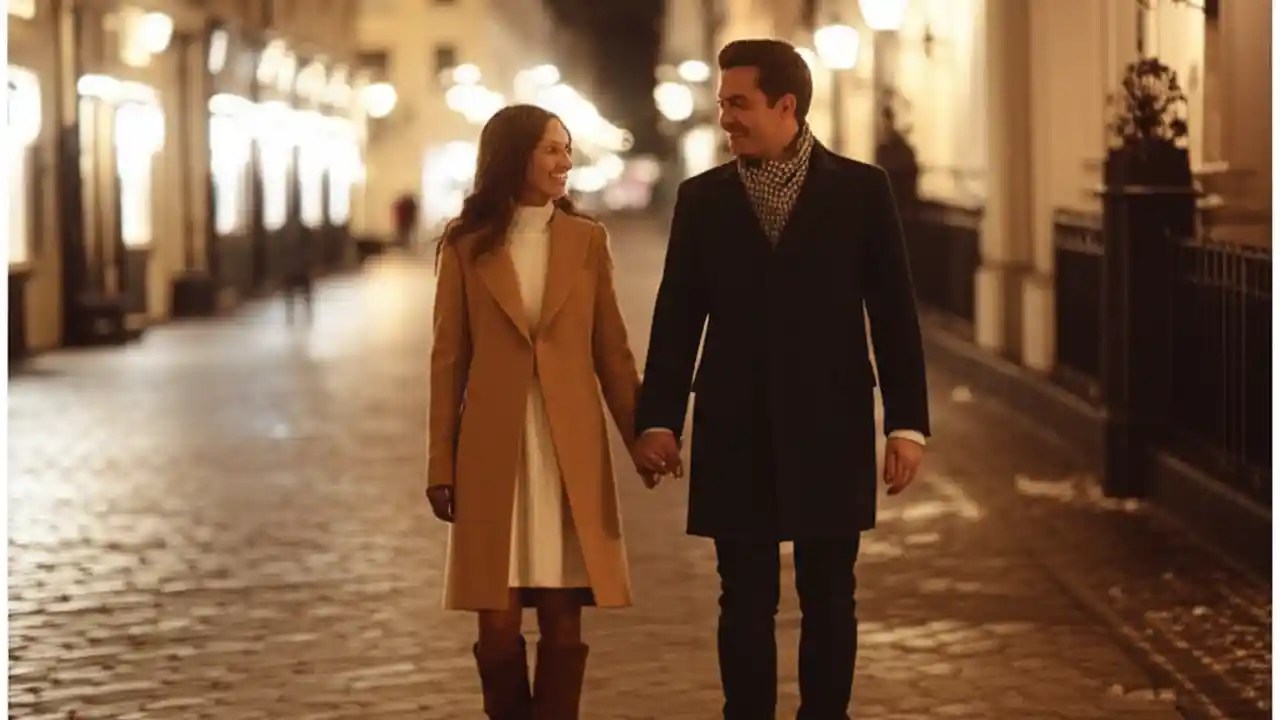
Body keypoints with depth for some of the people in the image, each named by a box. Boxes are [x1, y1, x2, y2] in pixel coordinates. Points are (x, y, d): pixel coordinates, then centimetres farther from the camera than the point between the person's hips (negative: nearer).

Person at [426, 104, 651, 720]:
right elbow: (448, 358, 3)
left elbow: (613, 351, 7)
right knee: (498, 620, 1)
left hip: (571, 449, 1)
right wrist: (440, 465, 0)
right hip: (493, 451, -1)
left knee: (563, 618, 2)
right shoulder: (466, 244, 2)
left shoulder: (586, 240, 6)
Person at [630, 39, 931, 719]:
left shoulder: (861, 189, 0)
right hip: (735, 435, 1)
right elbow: (676, 317, 7)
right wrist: (656, 418, 0)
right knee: (745, 602, 5)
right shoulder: (701, 197, 6)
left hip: (830, 430, -1)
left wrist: (907, 423, -5)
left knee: (828, 599, 5)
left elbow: (894, 312, -1)